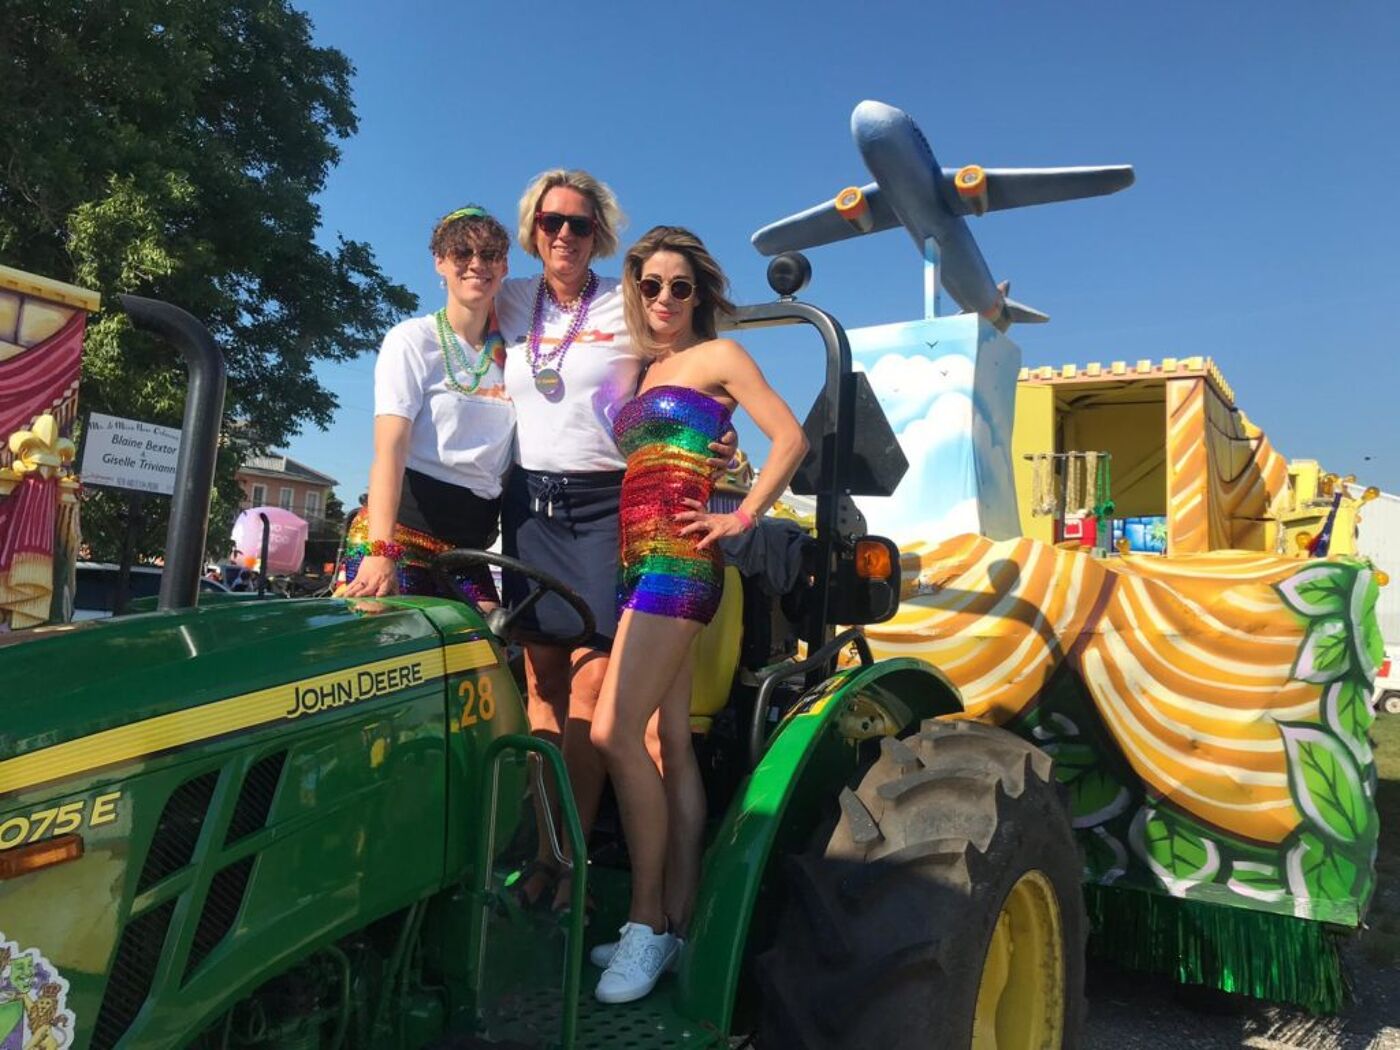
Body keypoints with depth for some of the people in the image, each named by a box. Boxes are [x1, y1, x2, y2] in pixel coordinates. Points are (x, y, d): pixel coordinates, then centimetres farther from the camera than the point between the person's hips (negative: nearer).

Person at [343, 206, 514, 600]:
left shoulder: (508, 351, 13)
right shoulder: (413, 340, -2)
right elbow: (390, 448, -13)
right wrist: (380, 550, -24)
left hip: (471, 541, 5)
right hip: (404, 527, -4)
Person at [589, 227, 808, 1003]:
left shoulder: (716, 356, 3)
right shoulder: (644, 371, 22)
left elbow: (791, 438, -6)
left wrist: (742, 519, -8)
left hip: (679, 557, -8)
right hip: (637, 561, 8)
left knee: (615, 732, -16)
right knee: (670, 745, 7)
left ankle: (647, 922, -3)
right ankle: (674, 924, 14)